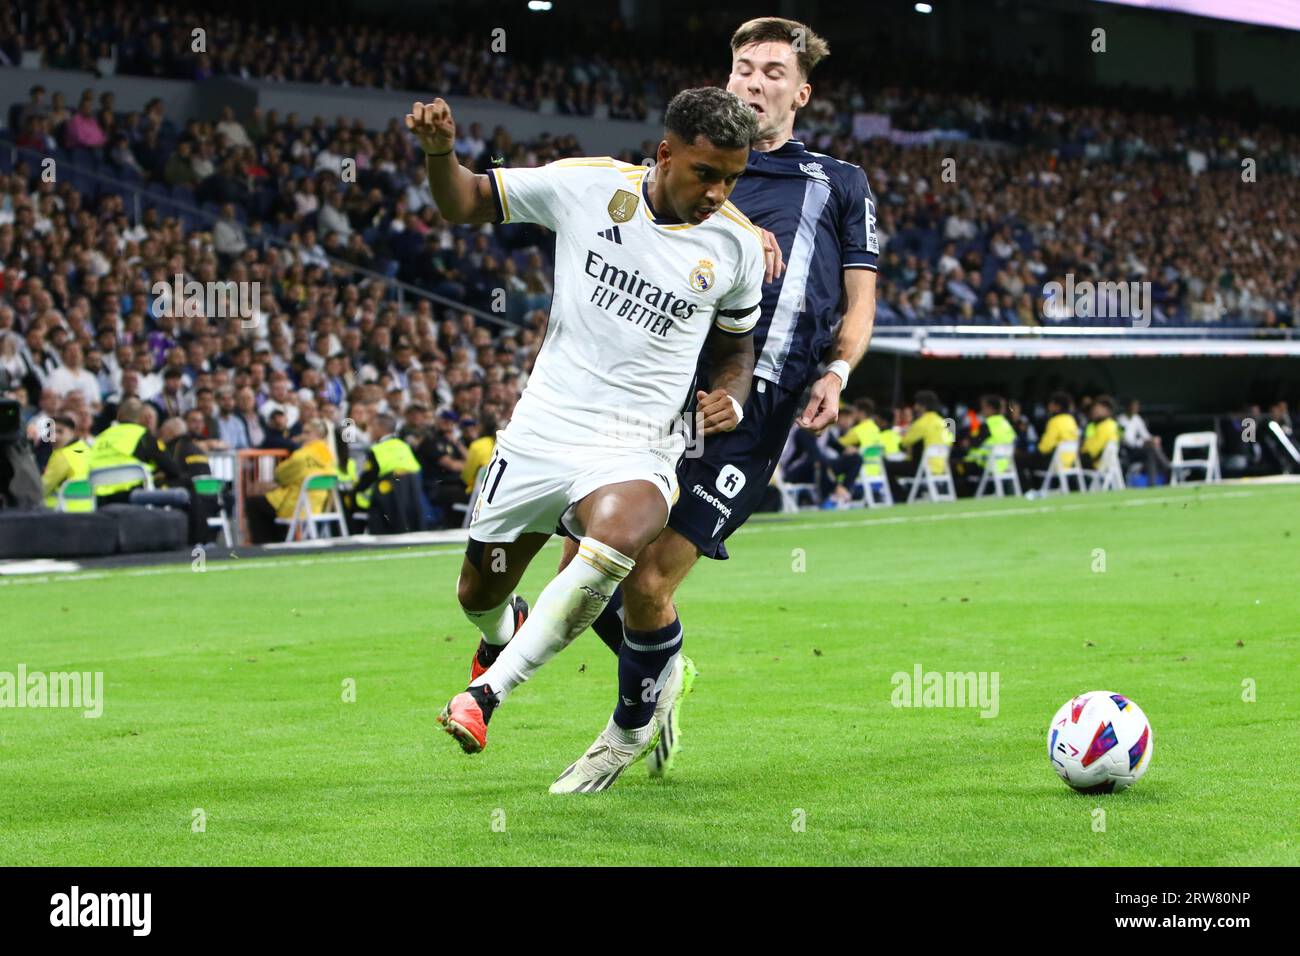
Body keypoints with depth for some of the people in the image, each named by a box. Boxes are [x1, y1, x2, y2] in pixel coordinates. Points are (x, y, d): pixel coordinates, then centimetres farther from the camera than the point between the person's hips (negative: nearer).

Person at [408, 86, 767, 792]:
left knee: (612, 544, -35)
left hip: (636, 449, -2)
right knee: (479, 595, 13)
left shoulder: (737, 244, -1)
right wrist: (440, 151, -14)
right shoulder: (585, 185, -6)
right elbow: (466, 204, 6)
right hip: (542, 431, 2)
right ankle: (506, 634, 54)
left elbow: (735, 343, 17)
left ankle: (488, 690, -21)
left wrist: (730, 398, -3)